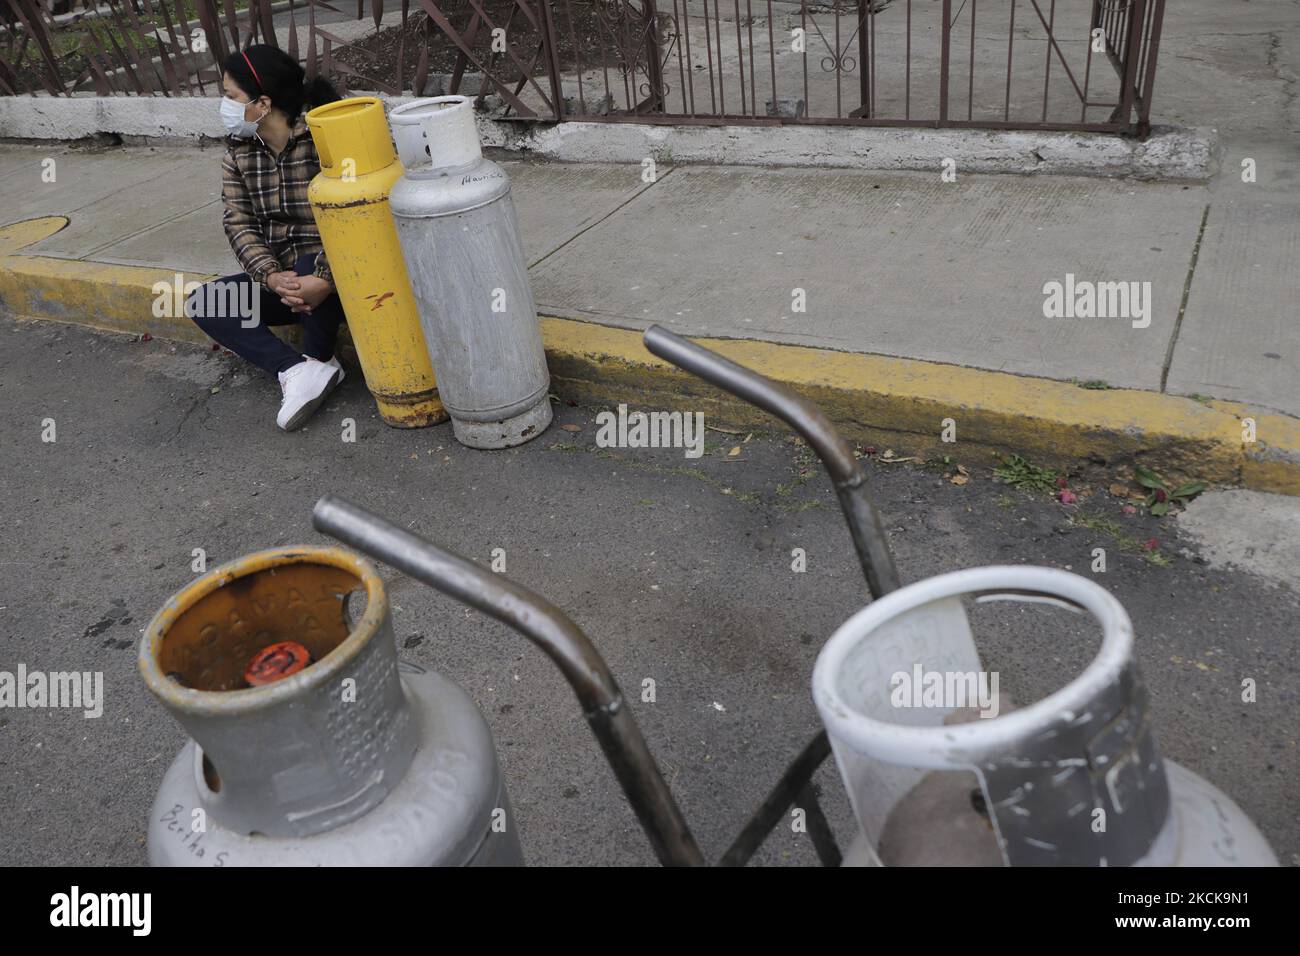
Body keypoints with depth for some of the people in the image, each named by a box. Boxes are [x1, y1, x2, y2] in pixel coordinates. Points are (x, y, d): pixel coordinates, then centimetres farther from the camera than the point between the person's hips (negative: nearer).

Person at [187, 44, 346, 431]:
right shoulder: (238, 156, 2)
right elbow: (238, 224, -6)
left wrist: (323, 279, -37)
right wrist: (271, 276, -25)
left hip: (332, 273, -6)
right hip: (280, 277, 6)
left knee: (310, 264, -38)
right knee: (202, 303, -10)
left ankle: (320, 359, -11)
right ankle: (298, 370, -23)